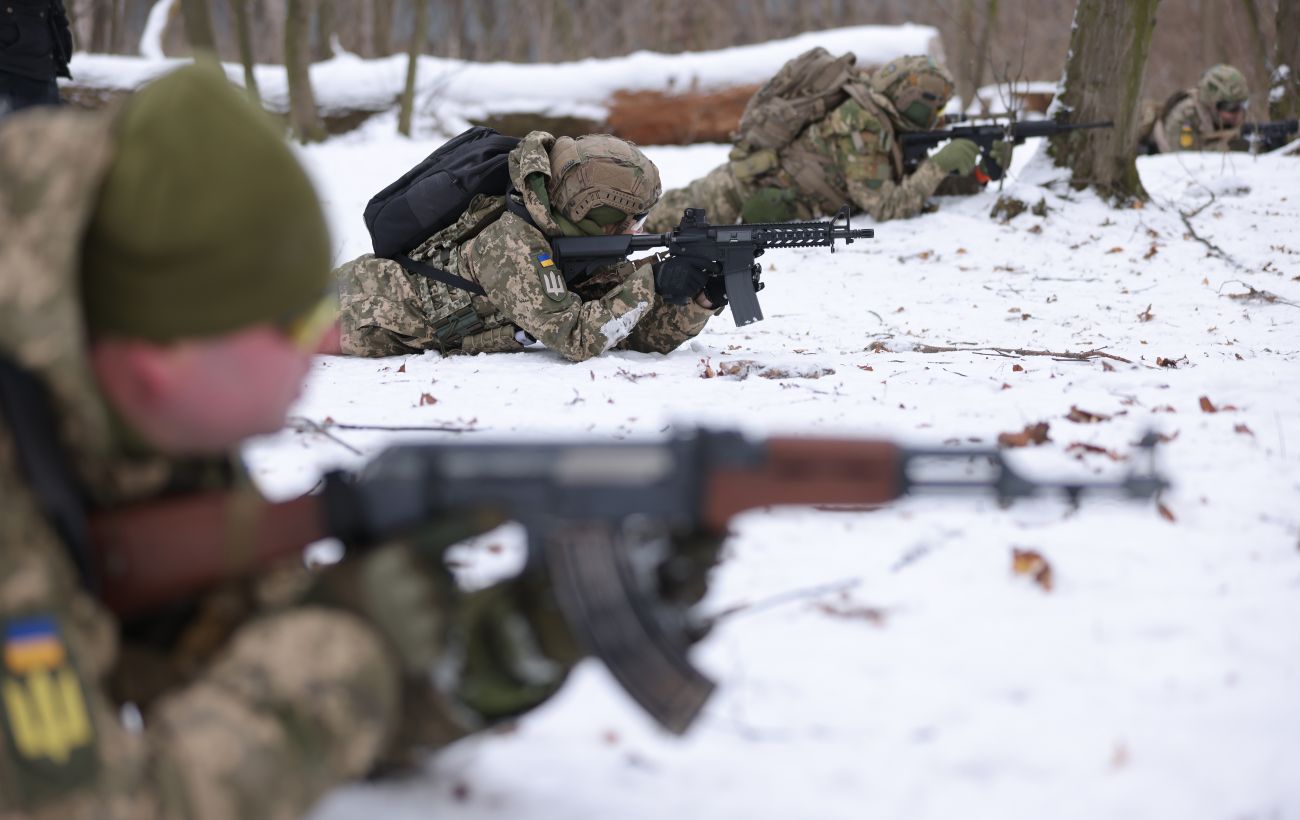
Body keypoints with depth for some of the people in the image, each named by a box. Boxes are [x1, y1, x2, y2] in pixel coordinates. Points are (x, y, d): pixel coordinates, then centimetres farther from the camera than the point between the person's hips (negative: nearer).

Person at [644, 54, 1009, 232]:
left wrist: (982, 172, -8)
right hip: (744, 188, -8)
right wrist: (939, 165, -32)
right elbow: (886, 206, -33)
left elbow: (912, 184, 4)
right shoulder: (862, 124, -30)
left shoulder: (886, 123, -1)